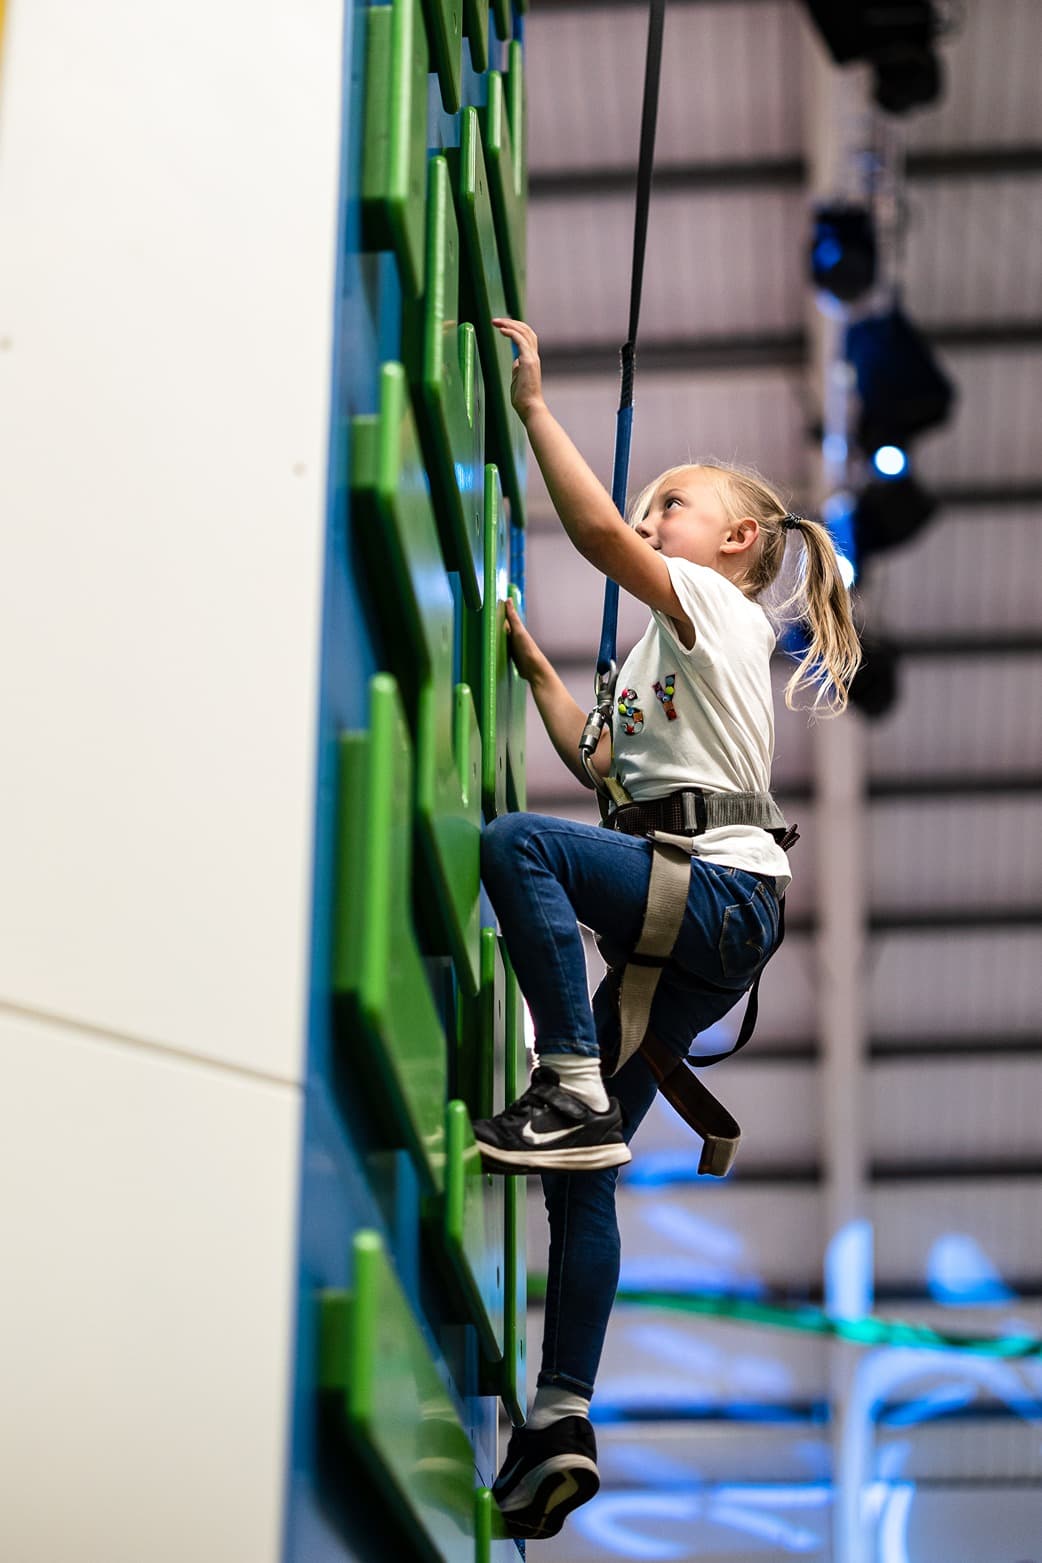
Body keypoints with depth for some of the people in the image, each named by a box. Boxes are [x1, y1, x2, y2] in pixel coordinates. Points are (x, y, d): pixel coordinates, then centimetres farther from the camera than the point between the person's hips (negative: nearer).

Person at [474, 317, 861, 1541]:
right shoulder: (674, 644, 31)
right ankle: (562, 1422, -3)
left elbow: (596, 532, -12)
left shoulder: (715, 609, 4)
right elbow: (601, 760, 31)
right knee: (585, 1170, 1)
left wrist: (534, 405, -9)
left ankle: (570, 1087, -33)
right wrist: (529, 659, 28)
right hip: (689, 929, 9)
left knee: (516, 843, -32)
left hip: (719, 890, -9)